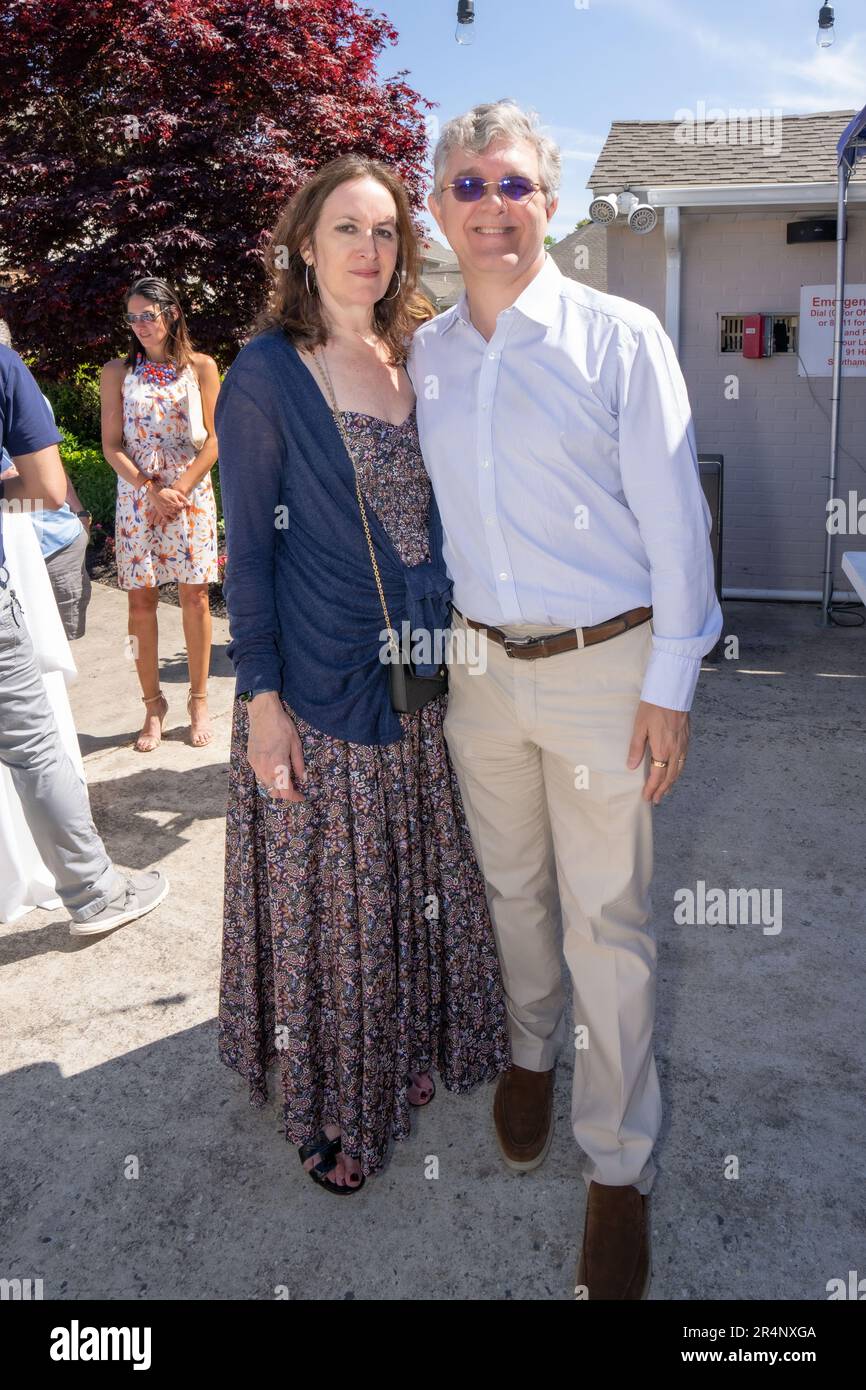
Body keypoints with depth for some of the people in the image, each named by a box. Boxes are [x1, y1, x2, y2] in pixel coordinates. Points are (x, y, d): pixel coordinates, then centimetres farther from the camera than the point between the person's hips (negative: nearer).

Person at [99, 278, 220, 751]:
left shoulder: (201, 367, 4)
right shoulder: (118, 372, 6)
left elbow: (213, 440, 0)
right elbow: (112, 446, 2)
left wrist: (180, 490, -10)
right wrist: (152, 490, -11)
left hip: (191, 495, -1)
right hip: (137, 497, 1)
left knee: (194, 595, 0)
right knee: (141, 601, 1)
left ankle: (198, 701, 11)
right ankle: (153, 703, 11)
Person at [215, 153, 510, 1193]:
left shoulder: (410, 364, 9)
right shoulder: (266, 373, -8)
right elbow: (249, 546, -9)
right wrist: (260, 697, -13)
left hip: (419, 676, 6)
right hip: (319, 680, -6)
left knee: (416, 874, 17)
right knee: (329, 898, 7)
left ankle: (410, 1047, 41)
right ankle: (329, 1104, 29)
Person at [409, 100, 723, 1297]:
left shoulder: (620, 336, -6)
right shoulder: (426, 352, 7)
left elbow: (672, 517, -7)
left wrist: (669, 685, -9)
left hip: (602, 664, -4)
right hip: (480, 661, 4)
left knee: (607, 920, 3)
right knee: (512, 885, 19)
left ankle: (619, 1166, 21)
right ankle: (532, 1052, 45)